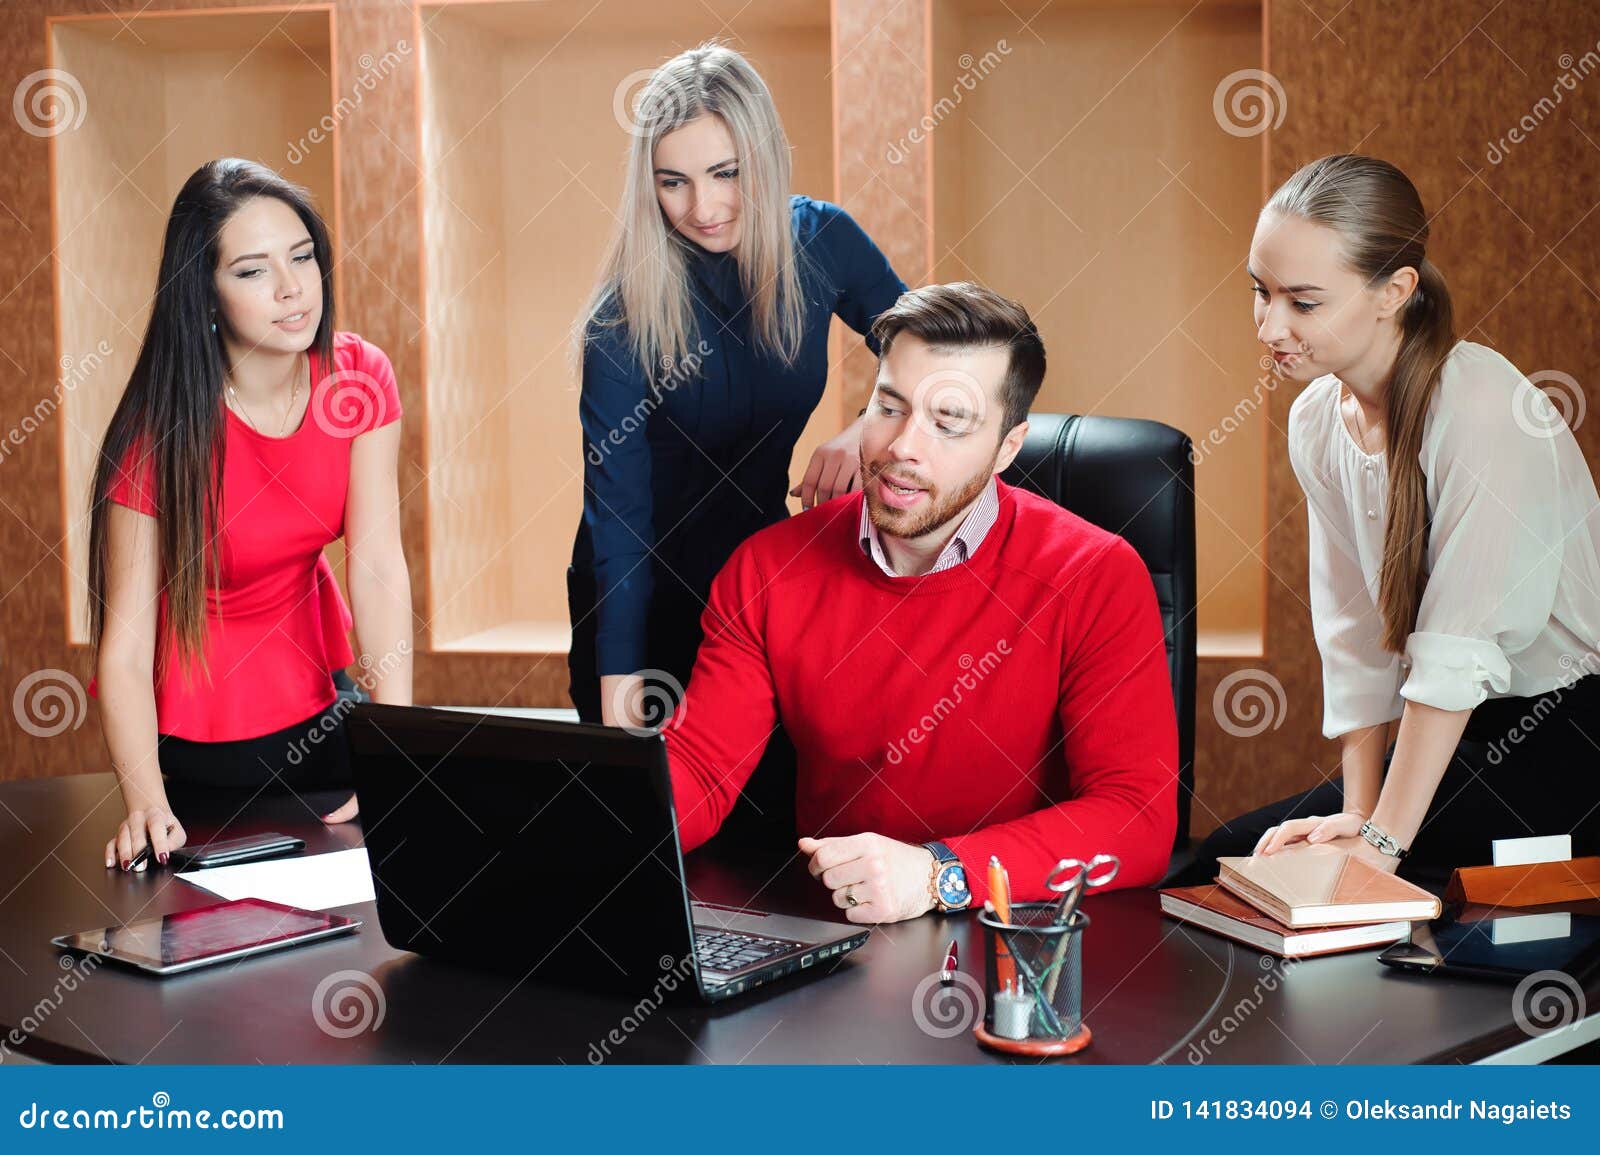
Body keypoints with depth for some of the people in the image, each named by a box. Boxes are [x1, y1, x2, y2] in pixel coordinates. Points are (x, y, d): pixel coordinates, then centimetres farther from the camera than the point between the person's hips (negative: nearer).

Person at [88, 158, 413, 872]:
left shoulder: (358, 379, -13)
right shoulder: (160, 434, -24)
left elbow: (377, 565, -18)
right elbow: (125, 648, -25)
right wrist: (146, 805, -41)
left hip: (316, 710, 4)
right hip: (192, 740, -3)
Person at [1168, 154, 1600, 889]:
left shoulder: (1481, 406, -22)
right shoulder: (1315, 422, 1)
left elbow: (1458, 648, -24)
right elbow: (1355, 638, 1)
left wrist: (1382, 837, -22)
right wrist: (1358, 811, -8)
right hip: (1461, 729, 7)